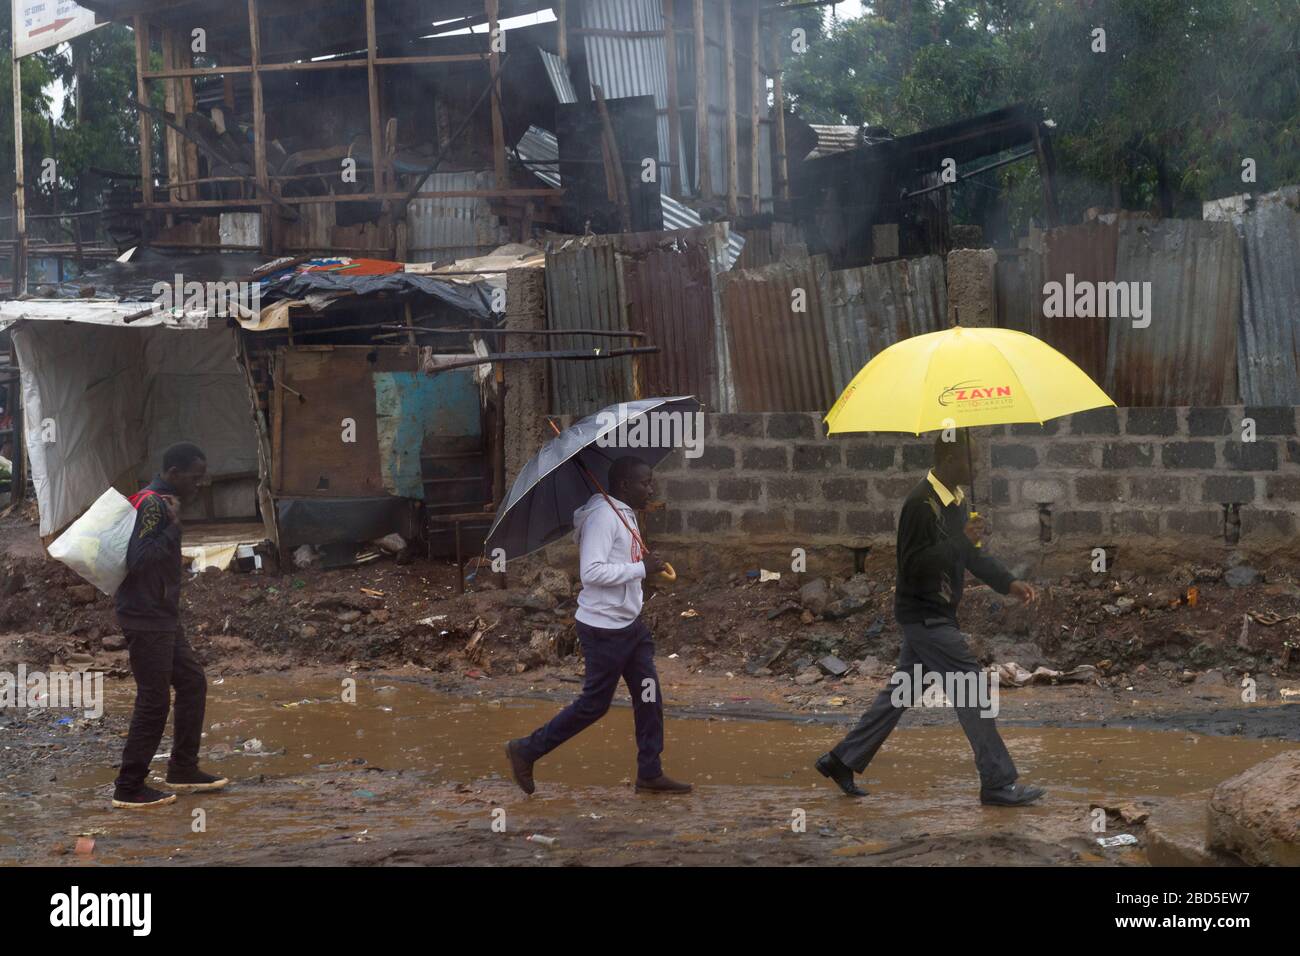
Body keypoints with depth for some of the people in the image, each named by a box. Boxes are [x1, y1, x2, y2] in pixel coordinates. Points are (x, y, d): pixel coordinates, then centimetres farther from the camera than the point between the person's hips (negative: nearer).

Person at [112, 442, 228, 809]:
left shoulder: (158, 501, 14)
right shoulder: (154, 504, -18)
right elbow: (139, 560, -27)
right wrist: (172, 527, -25)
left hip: (162, 618, 11)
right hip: (146, 621, -11)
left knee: (192, 682, 16)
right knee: (154, 700, -6)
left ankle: (183, 770, 24)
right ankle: (129, 789, 1)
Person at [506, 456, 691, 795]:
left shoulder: (626, 515, 11)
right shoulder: (603, 516, -20)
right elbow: (591, 572, -28)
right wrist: (641, 569, -25)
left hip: (630, 624, 9)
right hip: (604, 627, -9)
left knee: (649, 697, 8)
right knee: (594, 704, 0)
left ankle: (650, 773, 16)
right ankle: (526, 751, 13)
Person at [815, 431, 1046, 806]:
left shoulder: (957, 502, 10)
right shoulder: (921, 504, -20)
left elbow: (973, 557, 19)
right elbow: (912, 565, -24)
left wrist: (1010, 584, 7)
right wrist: (960, 542, -28)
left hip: (936, 615, 10)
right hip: (924, 615, -10)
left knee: (902, 692, 14)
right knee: (972, 690, -7)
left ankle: (841, 760, 22)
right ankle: (998, 783, -2)